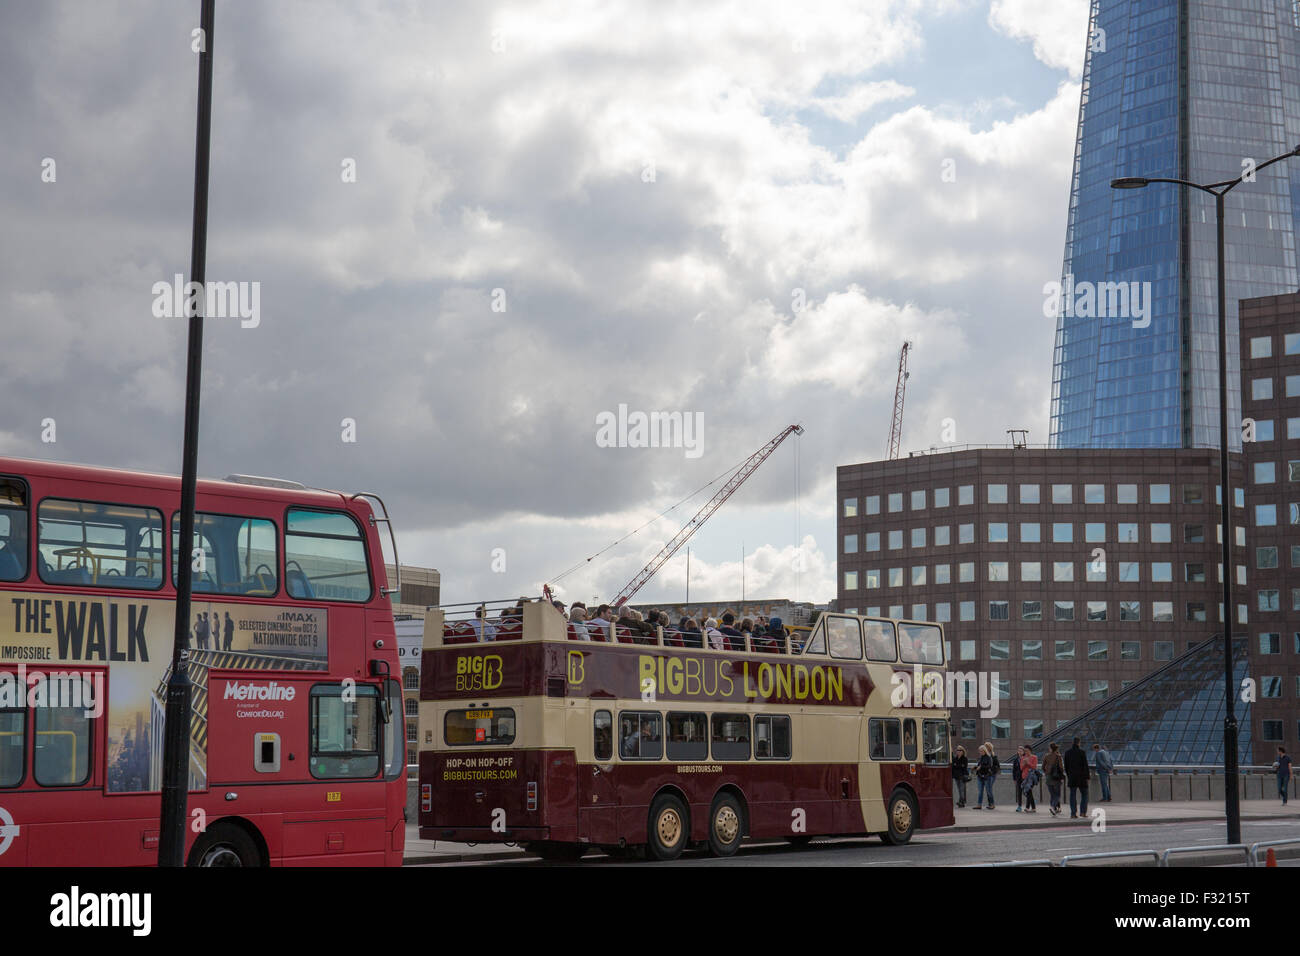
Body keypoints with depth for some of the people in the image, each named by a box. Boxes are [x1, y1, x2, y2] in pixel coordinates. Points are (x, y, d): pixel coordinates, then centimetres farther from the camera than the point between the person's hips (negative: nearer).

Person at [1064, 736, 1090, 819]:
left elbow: (1066, 766, 9)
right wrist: (1087, 776, -5)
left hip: (1072, 777, 3)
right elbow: (1085, 765, -10)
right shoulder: (1081, 751, -9)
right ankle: (1083, 812, 1)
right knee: (1084, 794, 10)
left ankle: (1073, 814, 0)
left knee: (1072, 795, 4)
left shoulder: (1067, 752, 4)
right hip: (1081, 777, -3)